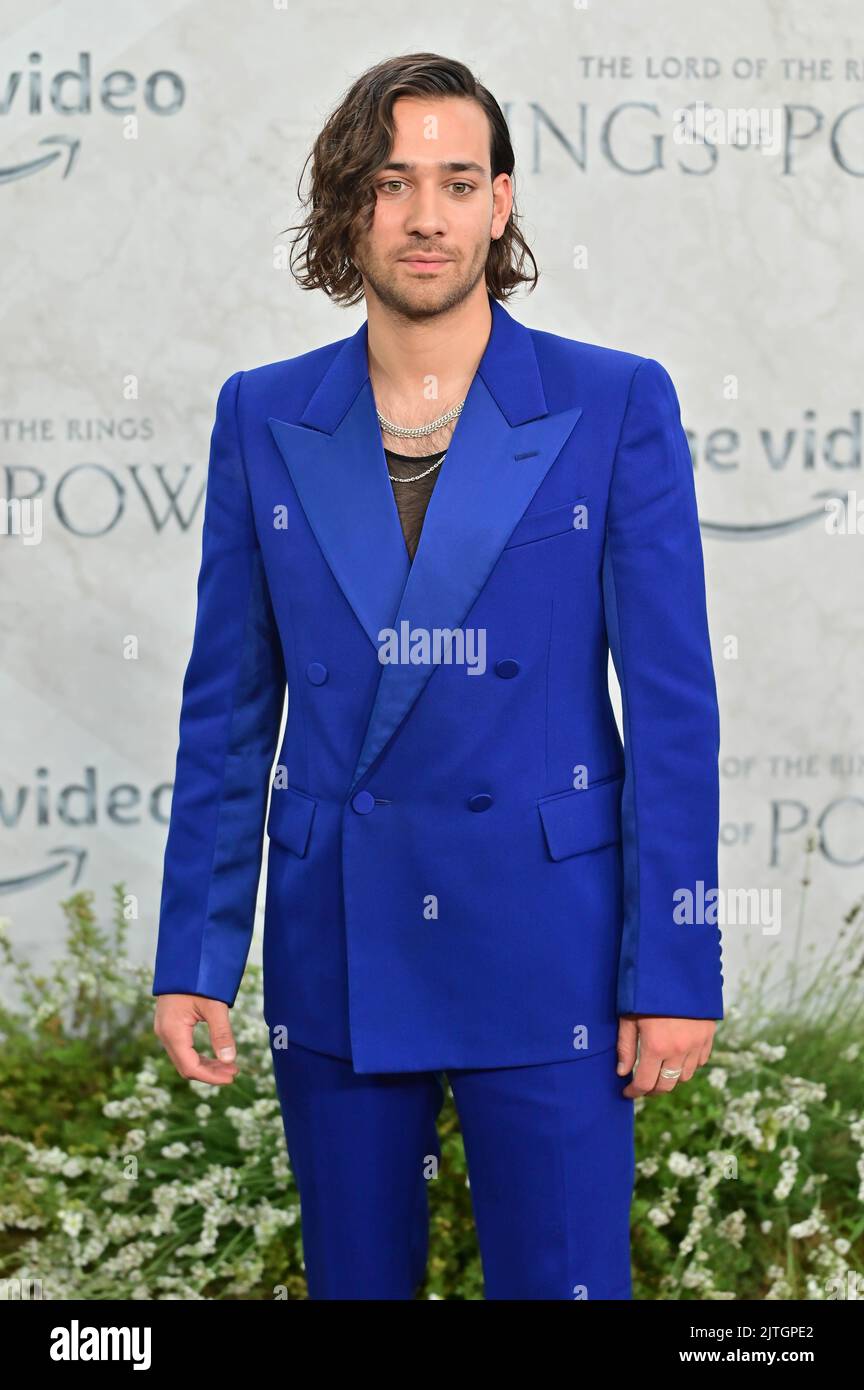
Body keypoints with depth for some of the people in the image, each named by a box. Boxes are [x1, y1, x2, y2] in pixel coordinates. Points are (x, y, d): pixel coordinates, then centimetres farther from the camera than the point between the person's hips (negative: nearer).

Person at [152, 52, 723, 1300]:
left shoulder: (615, 407, -3)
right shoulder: (265, 421, 4)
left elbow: (673, 704, -5)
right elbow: (229, 712, 7)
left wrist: (676, 966, -8)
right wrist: (194, 956, 4)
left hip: (543, 948, -2)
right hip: (336, 950, 3)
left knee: (561, 1279, 0)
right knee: (354, 1277, 12)